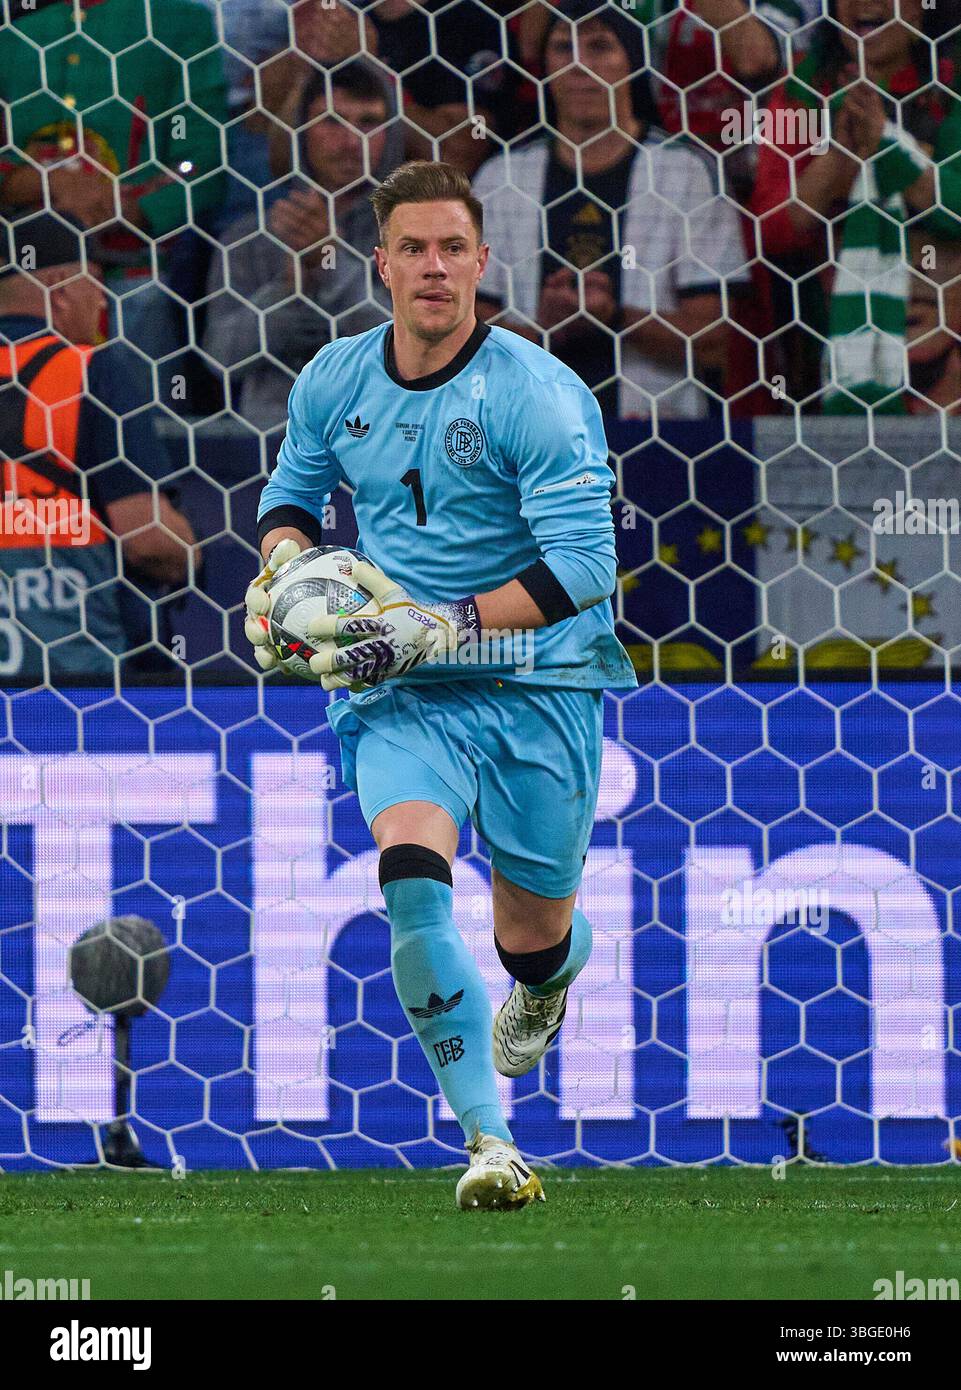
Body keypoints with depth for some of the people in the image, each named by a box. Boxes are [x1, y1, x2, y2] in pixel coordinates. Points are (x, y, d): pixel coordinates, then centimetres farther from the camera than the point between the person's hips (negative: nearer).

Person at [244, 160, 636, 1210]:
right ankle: (488, 1140, -22)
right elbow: (294, 489, 22)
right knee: (412, 878, -26)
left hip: (534, 687, -2)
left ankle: (549, 978, 52)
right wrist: (281, 569, 0)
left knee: (530, 943, 9)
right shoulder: (334, 383, 2)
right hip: (399, 694, 2)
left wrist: (436, 628, -25)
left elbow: (582, 567, -18)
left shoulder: (536, 395, -14)